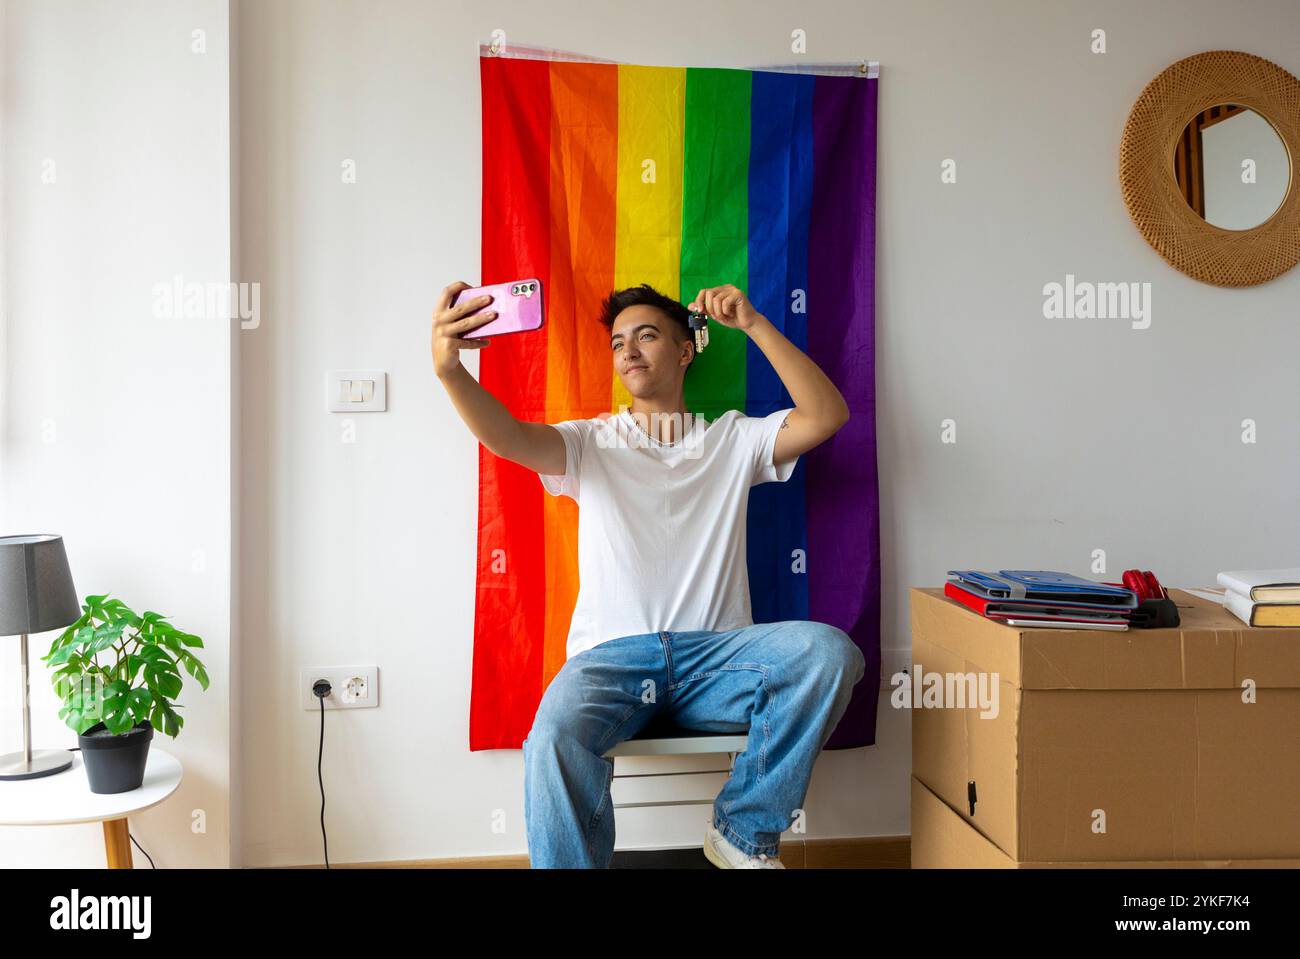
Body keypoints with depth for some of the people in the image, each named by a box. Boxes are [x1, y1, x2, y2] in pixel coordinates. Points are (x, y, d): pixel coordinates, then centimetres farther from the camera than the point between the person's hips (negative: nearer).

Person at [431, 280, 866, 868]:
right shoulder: (591, 443, 12)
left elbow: (826, 416, 1)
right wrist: (449, 367, -28)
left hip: (713, 655, 2)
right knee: (554, 741, -35)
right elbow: (508, 437, -8)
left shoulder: (733, 439, 15)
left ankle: (745, 832, -8)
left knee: (830, 650, -28)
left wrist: (754, 324, -5)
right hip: (611, 656, -1)